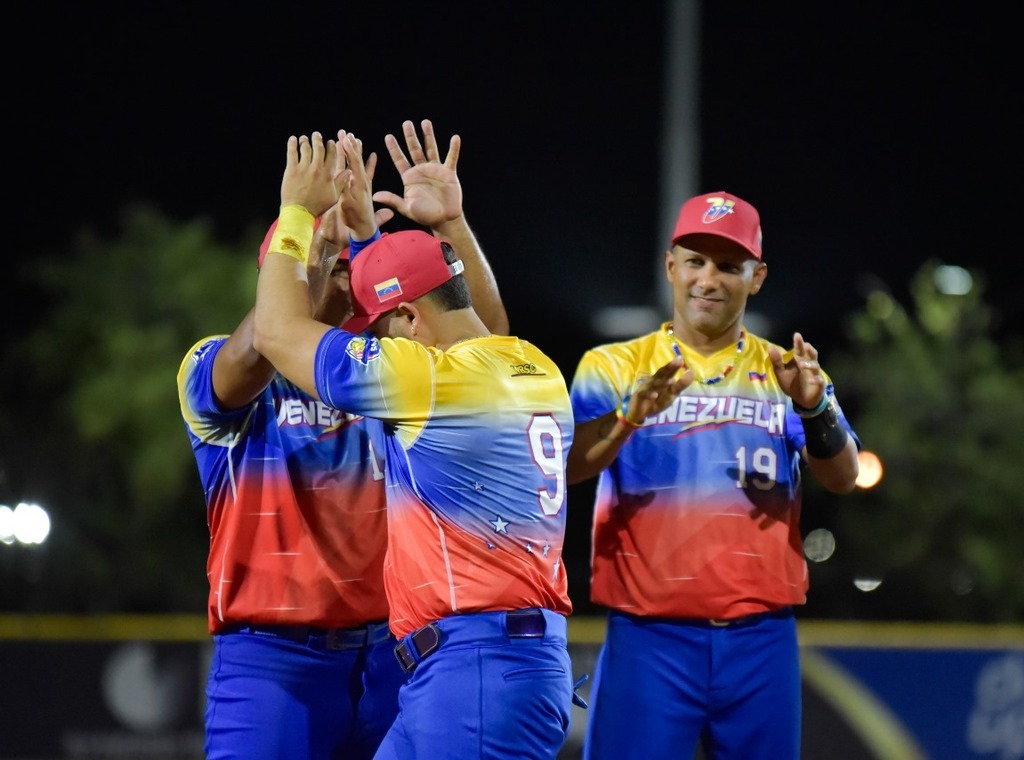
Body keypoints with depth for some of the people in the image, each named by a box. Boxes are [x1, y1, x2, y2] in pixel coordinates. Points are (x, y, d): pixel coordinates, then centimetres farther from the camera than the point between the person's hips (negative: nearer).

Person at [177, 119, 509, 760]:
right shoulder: (216, 370, 0)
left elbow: (484, 332, -1)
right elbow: (259, 353, -22)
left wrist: (452, 224, -14)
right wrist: (321, 232, -29)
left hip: (389, 651, 4)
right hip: (274, 658, -4)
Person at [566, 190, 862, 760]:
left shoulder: (786, 373, 12)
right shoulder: (614, 367, 6)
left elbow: (843, 480, -2)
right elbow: (567, 468, -9)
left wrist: (814, 407, -21)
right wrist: (631, 417, -28)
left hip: (762, 641, 2)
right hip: (649, 636, -2)